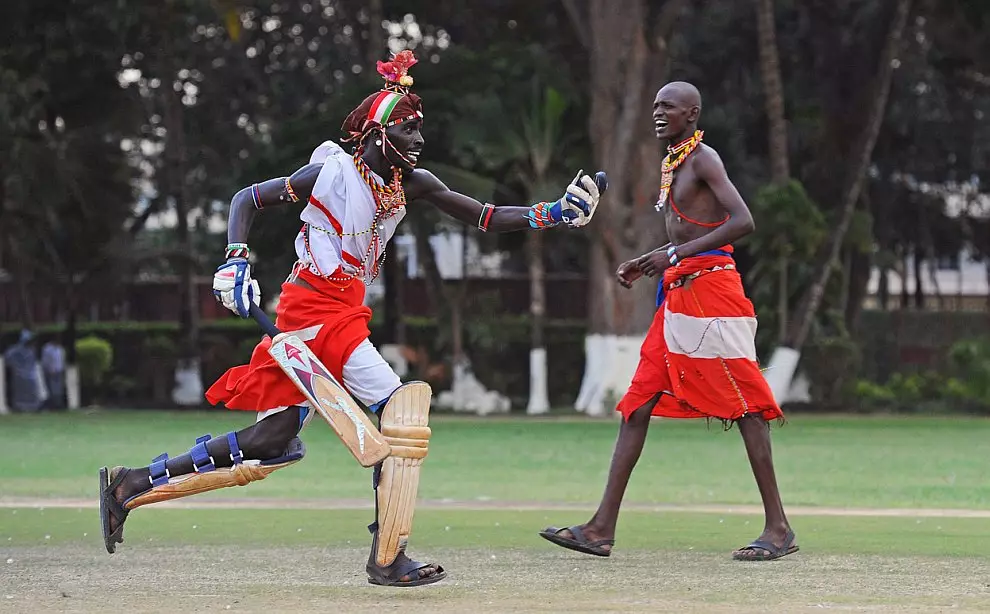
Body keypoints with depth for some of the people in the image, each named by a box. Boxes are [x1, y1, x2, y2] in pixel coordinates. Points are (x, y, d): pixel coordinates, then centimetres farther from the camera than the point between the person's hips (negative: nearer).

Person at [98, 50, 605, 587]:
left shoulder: (411, 184, 8)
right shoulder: (332, 171, -11)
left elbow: (486, 218, 7)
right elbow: (247, 199, -3)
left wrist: (553, 215, -4)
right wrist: (236, 260, -15)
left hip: (343, 313, 8)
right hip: (315, 311, -8)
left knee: (273, 445, 9)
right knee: (401, 406, -16)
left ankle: (132, 485, 16)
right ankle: (387, 558, -15)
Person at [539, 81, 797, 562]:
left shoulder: (703, 159, -8)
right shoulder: (669, 165, 19)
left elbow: (742, 221, -21)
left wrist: (676, 255, -22)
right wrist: (644, 265, 13)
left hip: (710, 286, -10)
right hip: (677, 296, 10)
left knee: (743, 405, -6)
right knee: (637, 404, 4)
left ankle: (779, 528, -2)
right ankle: (602, 528, 4)